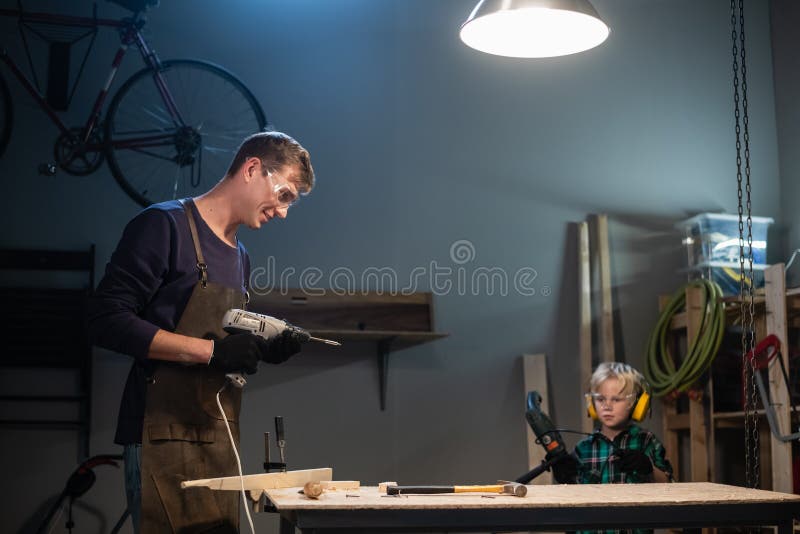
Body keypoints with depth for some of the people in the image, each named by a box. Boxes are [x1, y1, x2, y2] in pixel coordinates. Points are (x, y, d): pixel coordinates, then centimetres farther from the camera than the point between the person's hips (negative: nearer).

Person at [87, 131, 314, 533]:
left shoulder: (240, 258, 19)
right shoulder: (165, 224, -6)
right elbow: (106, 321, -15)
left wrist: (267, 350, 4)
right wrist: (212, 350, -19)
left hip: (220, 440, 8)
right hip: (165, 437, -8)